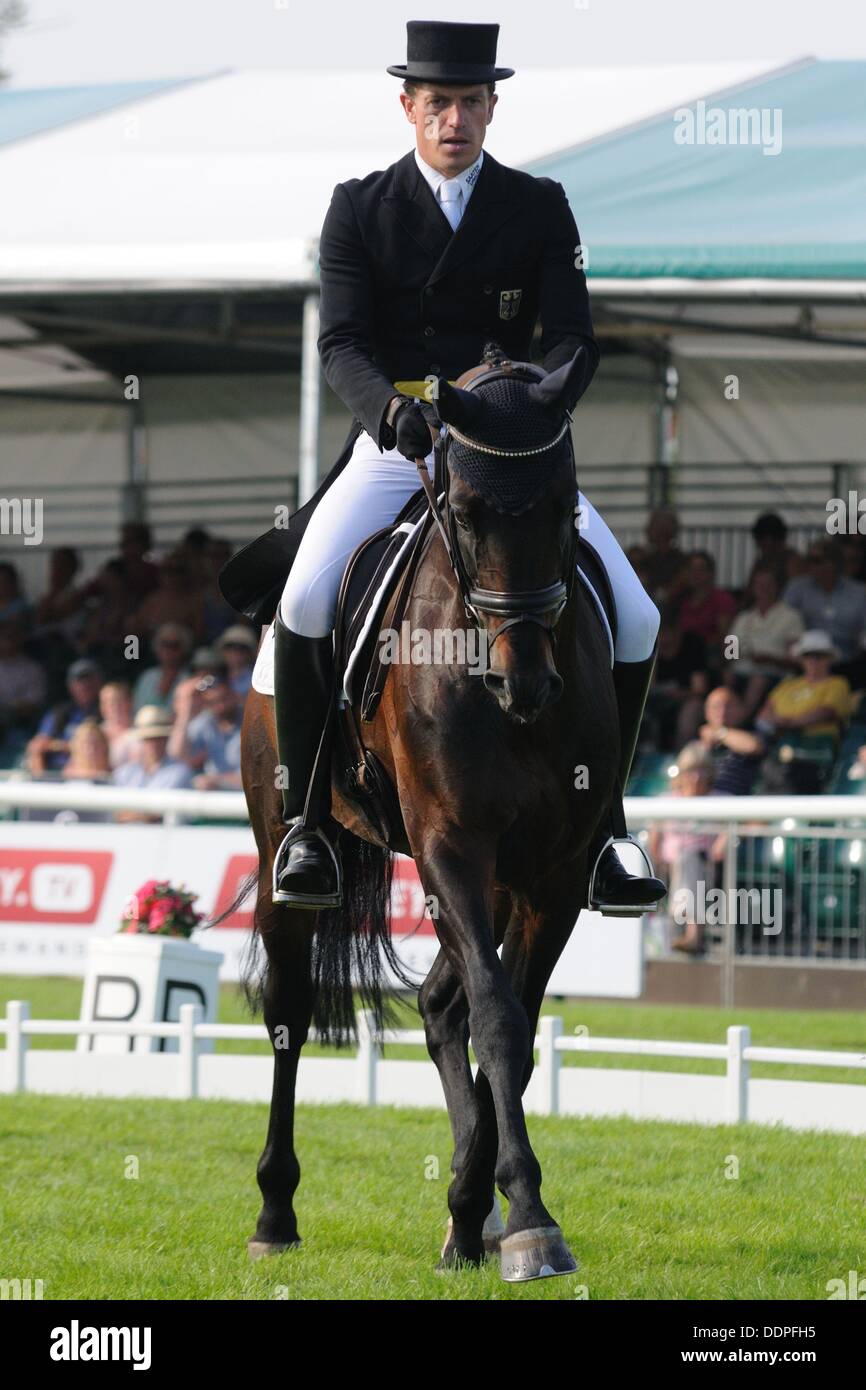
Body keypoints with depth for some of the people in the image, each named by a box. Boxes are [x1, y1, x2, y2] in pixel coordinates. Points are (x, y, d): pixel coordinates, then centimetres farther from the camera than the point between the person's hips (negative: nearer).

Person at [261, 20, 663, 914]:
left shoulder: (539, 209, 5)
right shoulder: (359, 209, 2)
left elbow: (573, 339, -3)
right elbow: (341, 344, -8)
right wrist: (395, 407, -29)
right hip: (393, 452, -1)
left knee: (634, 622, -12)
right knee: (307, 603, -26)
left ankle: (591, 832, 2)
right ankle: (307, 821, -11)